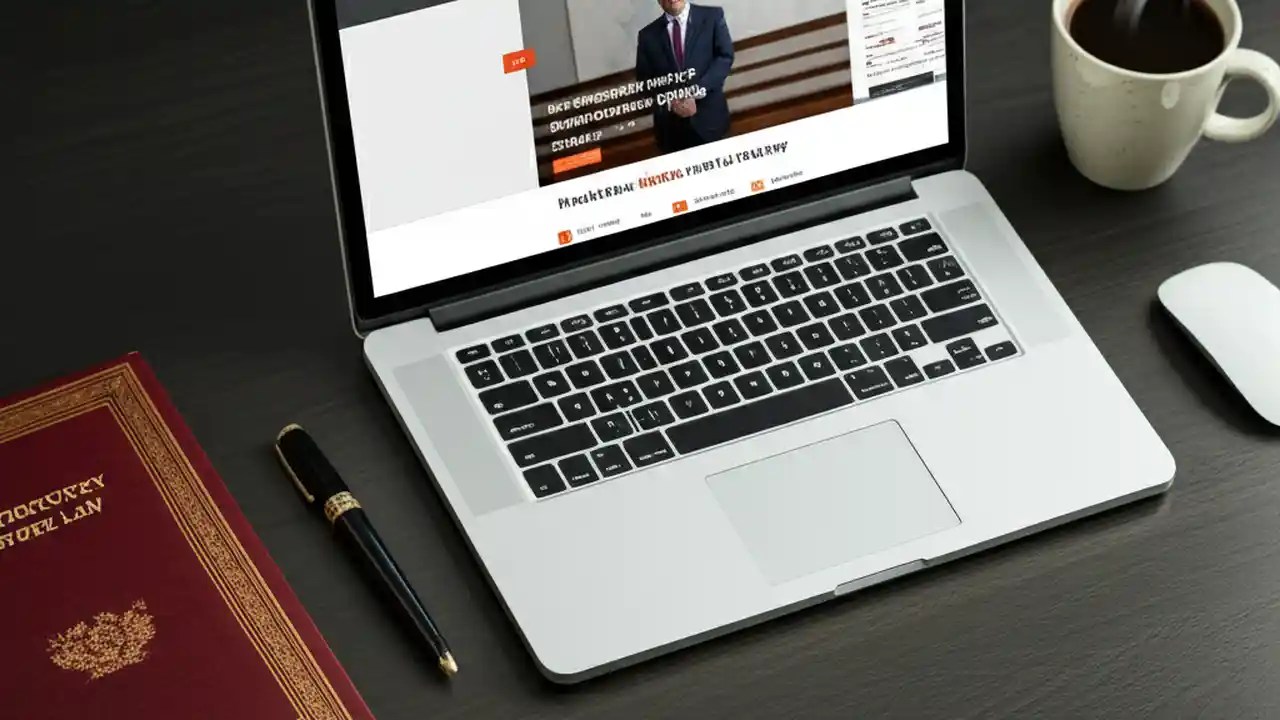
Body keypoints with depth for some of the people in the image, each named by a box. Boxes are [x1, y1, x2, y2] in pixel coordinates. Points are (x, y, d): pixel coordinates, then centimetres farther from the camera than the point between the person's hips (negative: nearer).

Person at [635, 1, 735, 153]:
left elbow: (725, 57, -4)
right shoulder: (648, 36, 7)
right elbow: (644, 82, 6)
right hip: (670, 125, 1)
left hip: (709, 118, -1)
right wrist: (669, 102, -13)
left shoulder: (712, 17, 4)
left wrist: (697, 91, -17)